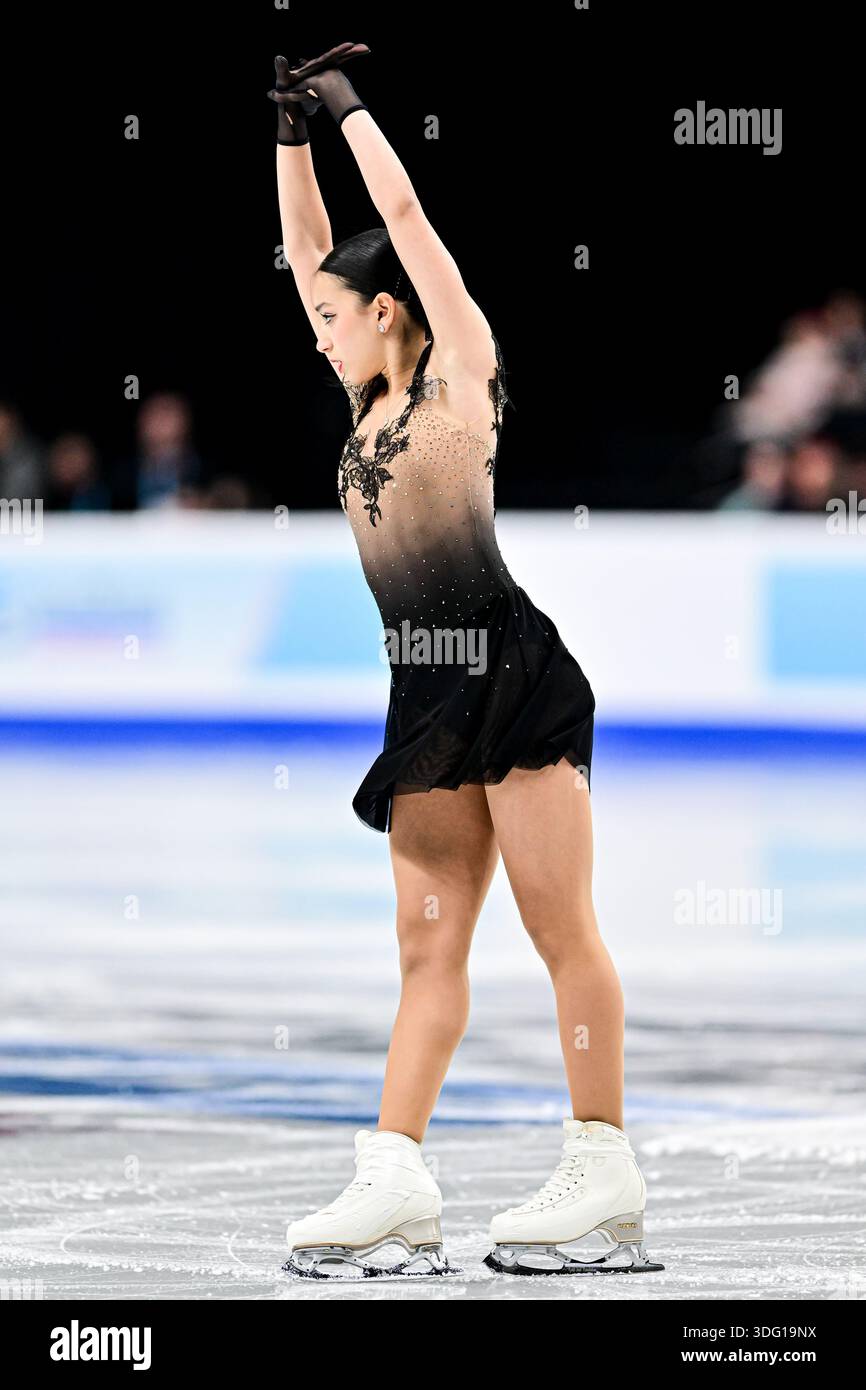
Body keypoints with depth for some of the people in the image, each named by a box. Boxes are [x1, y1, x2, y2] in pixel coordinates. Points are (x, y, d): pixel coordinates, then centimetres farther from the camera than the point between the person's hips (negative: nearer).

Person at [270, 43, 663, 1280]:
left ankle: (606, 1173, -5)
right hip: (430, 691, 8)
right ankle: (395, 1180, -2)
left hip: (510, 672, -8)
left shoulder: (461, 370, -1)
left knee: (560, 927, -6)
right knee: (429, 941, 3)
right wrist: (294, 134, 18)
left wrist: (350, 108, 6)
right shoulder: (374, 398, 18)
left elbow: (407, 218, -4)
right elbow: (309, 248, 23)